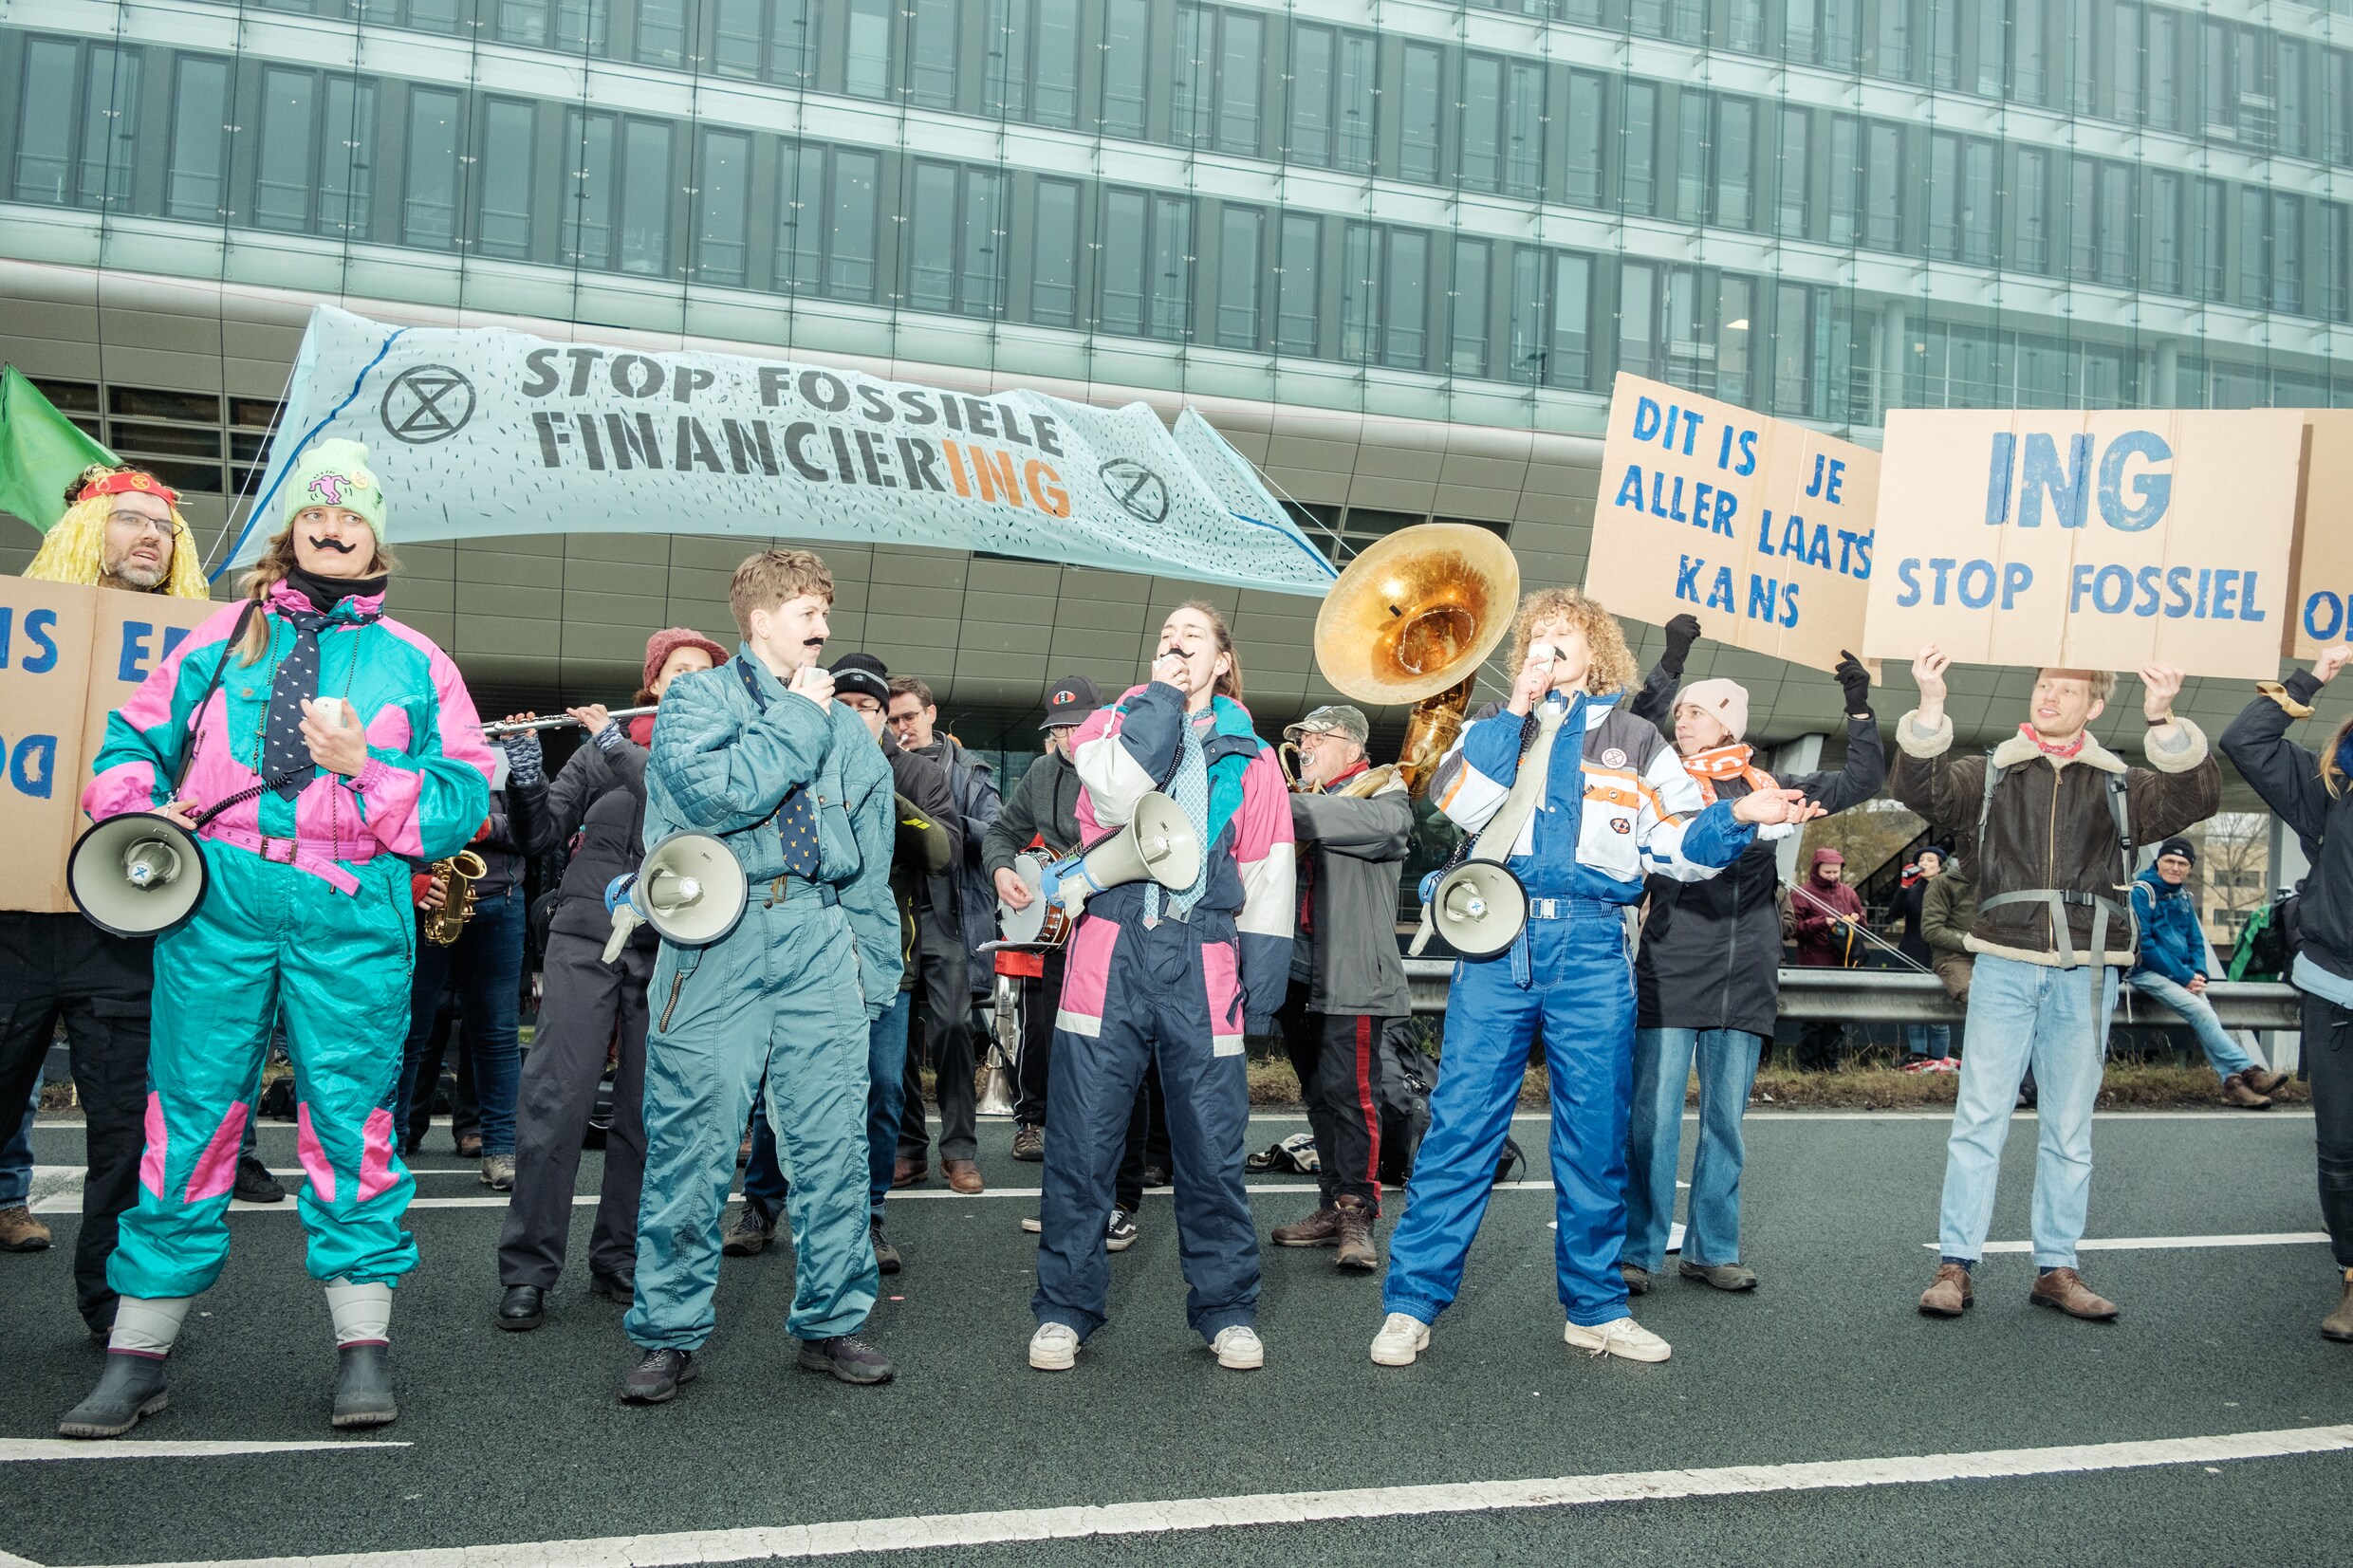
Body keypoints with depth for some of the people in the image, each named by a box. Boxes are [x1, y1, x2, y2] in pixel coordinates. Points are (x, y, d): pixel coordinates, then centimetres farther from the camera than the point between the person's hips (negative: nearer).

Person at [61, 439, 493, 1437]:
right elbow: (132, 741, 18)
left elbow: (463, 799, 3)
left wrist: (364, 767, -11)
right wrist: (138, 806, -1)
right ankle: (139, 1351, 12)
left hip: (351, 914, -1)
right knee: (190, 1110, 2)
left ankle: (362, 1342, 8)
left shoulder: (414, 662, 11)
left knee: (349, 1112, 0)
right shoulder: (225, 637, 15)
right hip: (217, 901, 1)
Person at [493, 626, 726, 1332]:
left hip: (670, 949, 1)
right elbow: (540, 835, 4)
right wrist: (526, 767, -11)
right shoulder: (601, 749, 8)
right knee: (555, 1100, -7)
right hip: (587, 937, -1)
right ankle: (528, 1270, 1)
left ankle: (619, 1261, 15)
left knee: (647, 1111, 3)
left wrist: (614, 743, -10)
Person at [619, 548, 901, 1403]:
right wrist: (799, 719, -5)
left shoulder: (847, 728, 20)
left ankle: (830, 1321, 17)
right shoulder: (695, 699, 7)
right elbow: (715, 792, -15)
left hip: (821, 943, 4)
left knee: (834, 1144, 4)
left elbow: (871, 869, 19)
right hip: (715, 941, -3)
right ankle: (669, 1333, 11)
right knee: (691, 1146, -2)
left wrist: (873, 971, 11)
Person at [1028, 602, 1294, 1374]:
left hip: (1201, 962, 1)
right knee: (1083, 1141, 0)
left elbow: (1268, 873, 10)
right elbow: (1115, 797, -11)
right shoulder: (1114, 722, 12)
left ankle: (1226, 1309, 18)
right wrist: (1162, 698, -3)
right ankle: (1066, 1307, 13)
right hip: (1110, 954, 0)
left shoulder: (1250, 755, 13)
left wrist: (1263, 968, 0)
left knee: (1211, 1145, 4)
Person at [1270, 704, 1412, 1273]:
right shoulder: (1300, 796, 20)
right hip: (1300, 971, 7)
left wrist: (1278, 809, -25)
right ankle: (1333, 1206, 18)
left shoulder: (1384, 792, 0)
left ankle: (1357, 1214, -5)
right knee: (1319, 1095, 11)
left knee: (1350, 1092, -10)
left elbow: (1366, 821, -22)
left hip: (1353, 974, -7)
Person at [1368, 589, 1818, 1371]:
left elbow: (1679, 843, 10)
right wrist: (1517, 712, -6)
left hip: (1593, 952, 1)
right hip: (1499, 936, -1)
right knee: (1460, 1121, -5)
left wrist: (1740, 816, -7)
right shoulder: (1496, 725, 15)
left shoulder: (1634, 741, 17)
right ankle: (1412, 1302, 1)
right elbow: (1456, 804, -4)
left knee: (1596, 1132, 6)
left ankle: (1596, 1306, 19)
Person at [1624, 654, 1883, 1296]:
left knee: (1726, 1121, 9)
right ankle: (1637, 1251, 3)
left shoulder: (1768, 787, 12)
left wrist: (1860, 710, 10)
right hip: (1669, 975, -3)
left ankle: (1711, 1249, 19)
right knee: (1655, 1117, -4)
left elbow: (1862, 781, 18)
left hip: (1744, 980, 3)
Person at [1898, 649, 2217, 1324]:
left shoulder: (2121, 783, 12)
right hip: (2004, 968, -1)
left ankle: (2056, 1269, 16)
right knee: (1979, 1117, -4)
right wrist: (1930, 706, -20)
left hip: (2085, 975, 1)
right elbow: (1921, 788, -6)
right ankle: (1956, 1265, -1)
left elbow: (2196, 799, -3)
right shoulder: (1991, 773, 10)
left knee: (2070, 1129, 8)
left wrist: (2163, 722, -18)